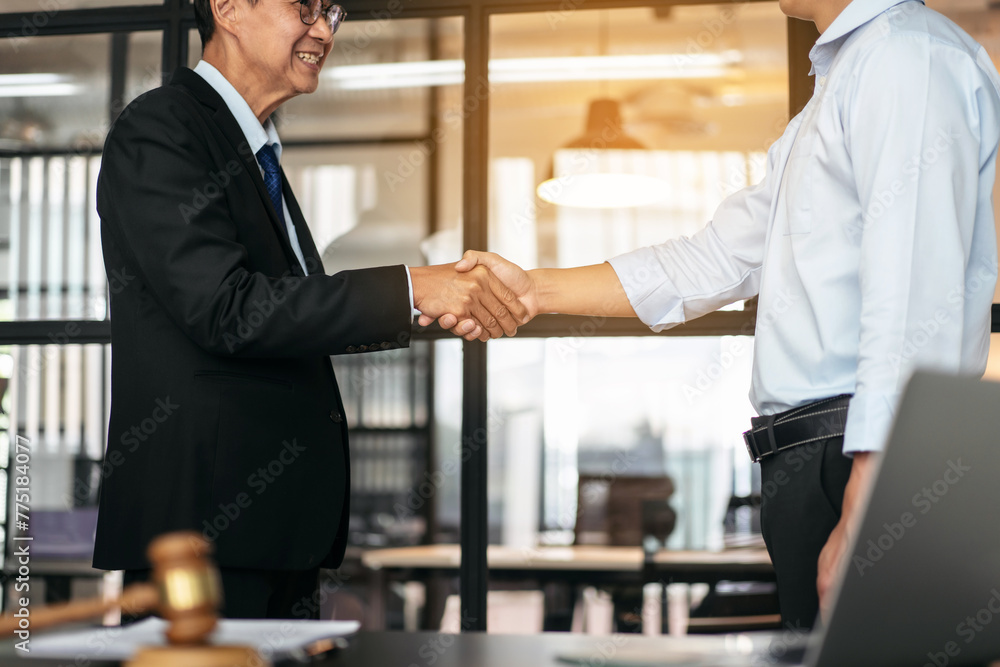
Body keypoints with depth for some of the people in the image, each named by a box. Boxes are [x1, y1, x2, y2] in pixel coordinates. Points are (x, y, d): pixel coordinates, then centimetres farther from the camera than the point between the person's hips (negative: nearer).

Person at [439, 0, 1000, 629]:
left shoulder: (909, 52, -9)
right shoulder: (841, 81, 25)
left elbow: (916, 297, -19)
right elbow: (722, 257, 24)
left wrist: (864, 515, -24)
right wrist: (534, 290, 19)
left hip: (865, 465, -9)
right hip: (814, 459, 9)